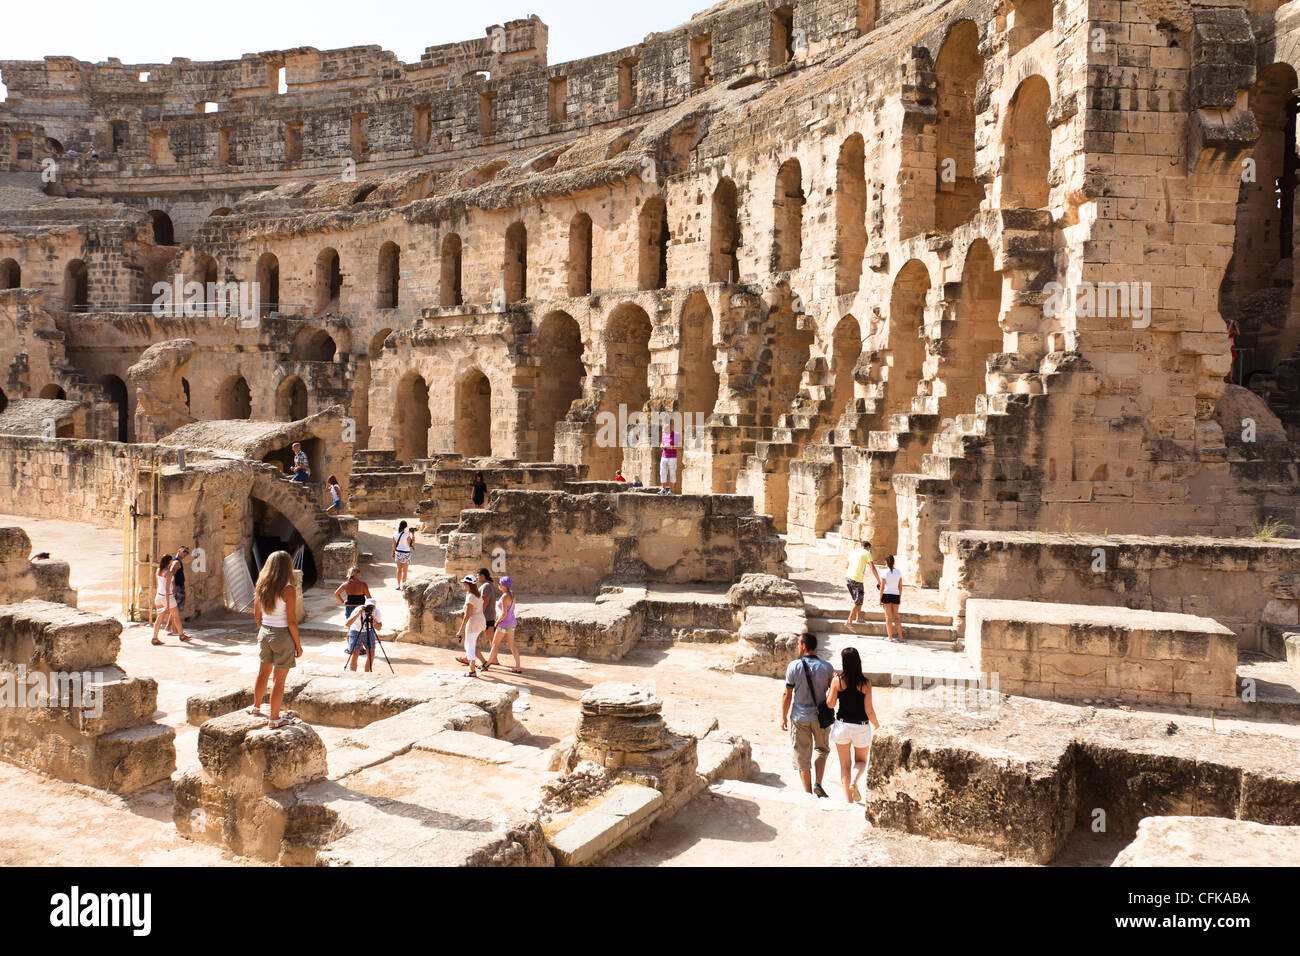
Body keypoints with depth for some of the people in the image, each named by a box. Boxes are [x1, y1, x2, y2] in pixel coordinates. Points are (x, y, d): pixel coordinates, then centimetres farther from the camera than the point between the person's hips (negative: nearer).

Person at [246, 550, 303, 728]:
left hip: (265, 633, 6)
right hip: (283, 635, -6)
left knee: (263, 673, 25)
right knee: (279, 679, 4)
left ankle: (256, 707, 43)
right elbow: (291, 621, -17)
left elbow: (256, 615, 10)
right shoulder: (288, 590, -19)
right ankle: (274, 719, 11)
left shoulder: (260, 587, 0)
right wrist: (298, 645, -8)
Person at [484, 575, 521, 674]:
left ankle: (487, 664, 25)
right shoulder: (512, 593, 4)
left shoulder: (504, 597, -24)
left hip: (504, 624, -8)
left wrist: (497, 622, -9)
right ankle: (518, 667, 7)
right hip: (512, 622, 8)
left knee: (495, 644, 10)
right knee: (512, 646, 10)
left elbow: (504, 613, -25)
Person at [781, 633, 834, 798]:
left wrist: (783, 717, 2)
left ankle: (808, 794, 16)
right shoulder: (826, 667, -7)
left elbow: (787, 695, -6)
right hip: (821, 716, 1)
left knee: (802, 757, 11)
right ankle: (818, 784, 8)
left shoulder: (794, 666, -10)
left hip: (799, 717, -1)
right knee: (822, 749, 23)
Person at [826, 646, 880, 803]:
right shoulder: (865, 683, -13)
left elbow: (830, 704, -5)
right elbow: (869, 710, -12)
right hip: (861, 727, -1)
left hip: (842, 725, 1)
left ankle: (848, 800, 14)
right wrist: (877, 725, 5)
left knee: (845, 764, 14)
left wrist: (830, 687, 9)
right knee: (861, 761, 21)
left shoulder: (837, 681, -11)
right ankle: (854, 782, -8)